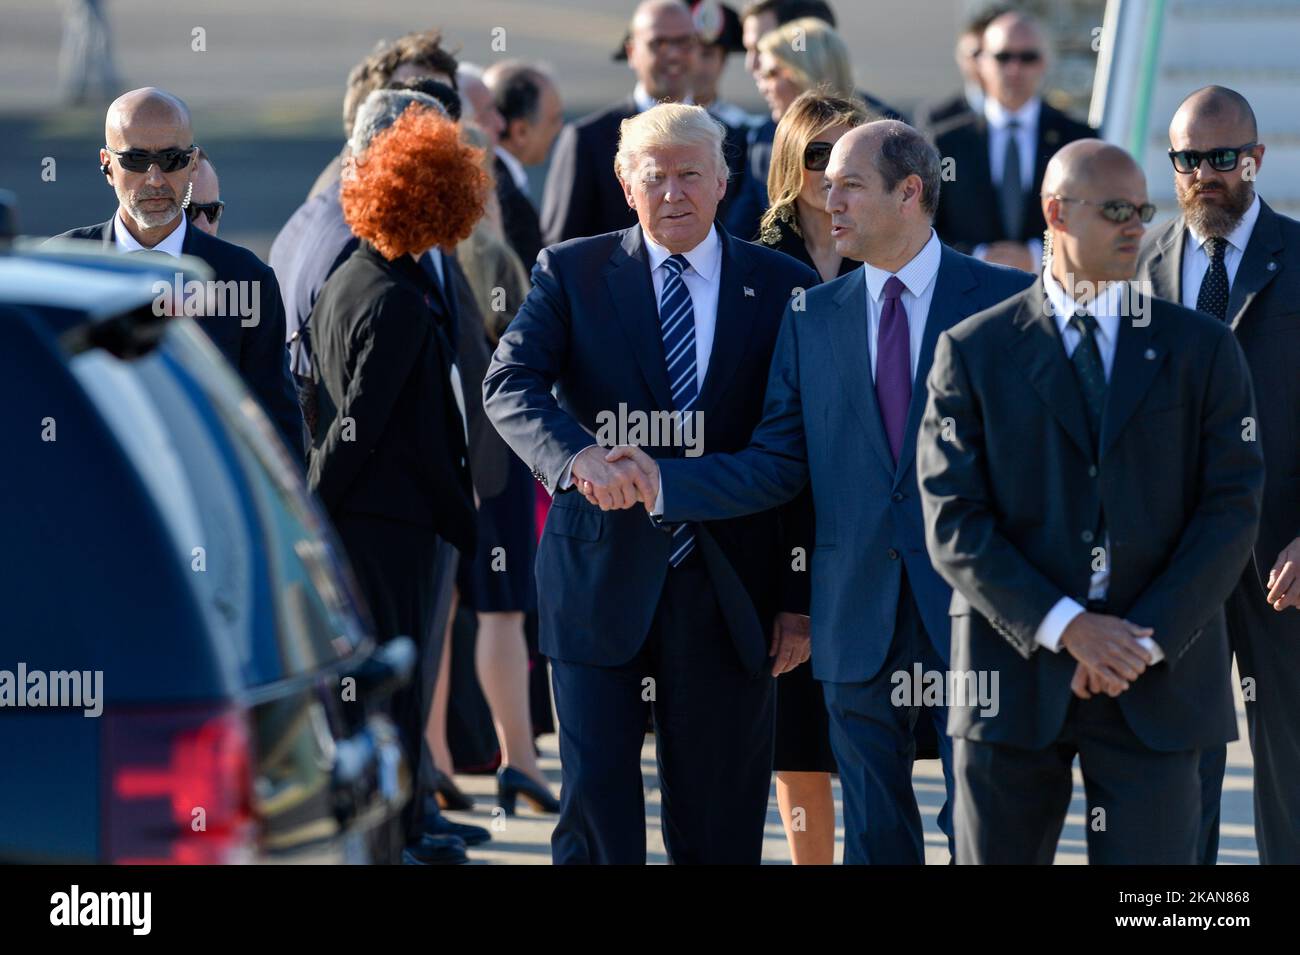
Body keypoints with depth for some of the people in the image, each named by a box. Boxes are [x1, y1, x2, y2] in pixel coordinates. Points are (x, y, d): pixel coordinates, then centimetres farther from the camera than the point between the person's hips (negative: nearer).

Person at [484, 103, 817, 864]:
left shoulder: (783, 287, 5)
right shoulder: (571, 273, 4)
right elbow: (509, 385, -11)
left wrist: (803, 599, 0)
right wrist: (577, 454, -32)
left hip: (728, 592, 1)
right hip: (600, 578, -1)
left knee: (722, 827, 6)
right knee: (594, 805, -2)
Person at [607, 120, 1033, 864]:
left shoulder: (1004, 299, -1)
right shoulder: (814, 319, 9)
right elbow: (777, 466, 6)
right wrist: (662, 483, -8)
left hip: (971, 611, -3)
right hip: (859, 620, 3)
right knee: (875, 836, 10)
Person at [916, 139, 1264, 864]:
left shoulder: (1204, 350, 8)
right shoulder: (975, 353, 4)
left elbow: (1232, 512, 1)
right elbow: (954, 524, -3)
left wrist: (1145, 642, -10)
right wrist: (1066, 628, -14)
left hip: (1160, 682, 0)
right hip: (1015, 680, 0)